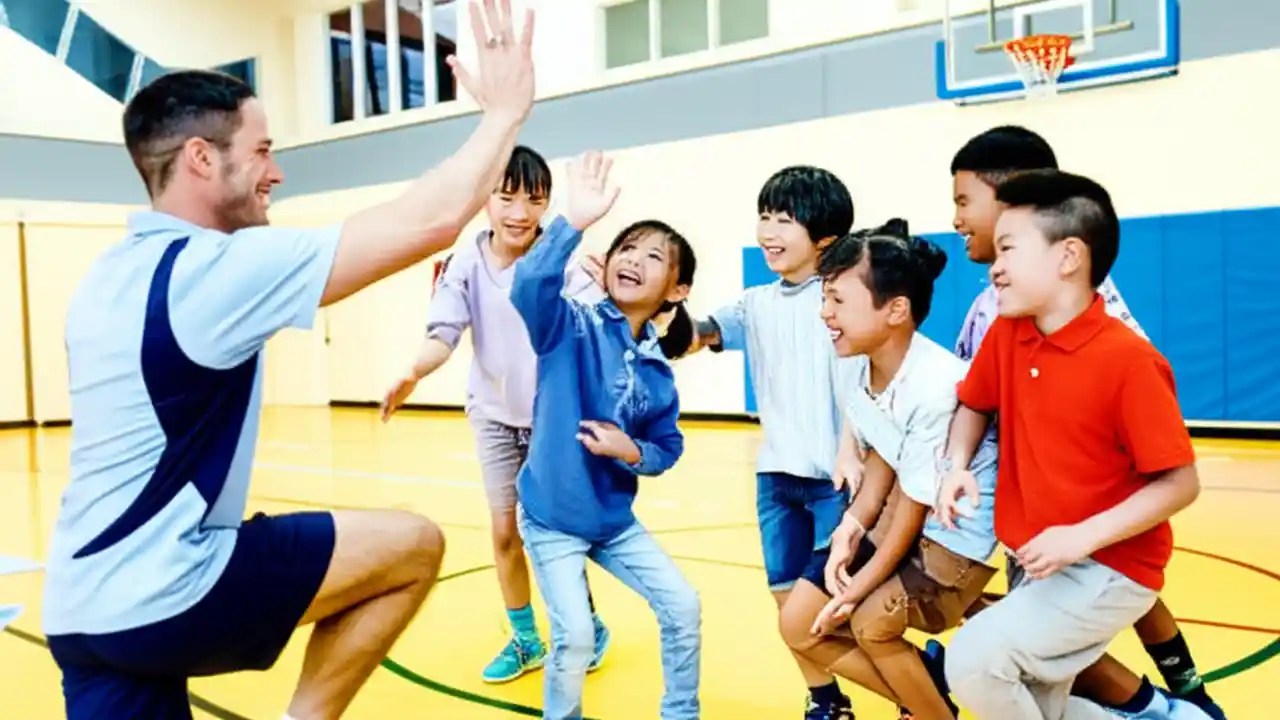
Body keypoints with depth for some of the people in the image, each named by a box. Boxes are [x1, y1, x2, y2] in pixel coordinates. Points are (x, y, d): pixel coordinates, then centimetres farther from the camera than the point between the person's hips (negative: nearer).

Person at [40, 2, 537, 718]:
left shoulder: (113, 272, 10)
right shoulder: (219, 268, -19)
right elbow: (432, 223, -21)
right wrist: (509, 108, -9)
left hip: (88, 603, 9)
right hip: (160, 593, -9)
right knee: (414, 545, -1)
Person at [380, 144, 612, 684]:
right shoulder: (465, 263, -12)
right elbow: (443, 333, -17)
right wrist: (412, 373, -37)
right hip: (495, 416, 3)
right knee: (505, 534, 8)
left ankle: (588, 627, 26)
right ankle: (526, 640, 27)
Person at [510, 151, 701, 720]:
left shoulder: (657, 372, -2)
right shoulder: (573, 327, -15)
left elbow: (667, 451, 5)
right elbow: (530, 286, -36)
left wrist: (632, 452, -16)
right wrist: (574, 222, -48)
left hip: (616, 520, 5)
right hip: (552, 519, -4)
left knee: (683, 608, 5)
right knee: (574, 638, -10)